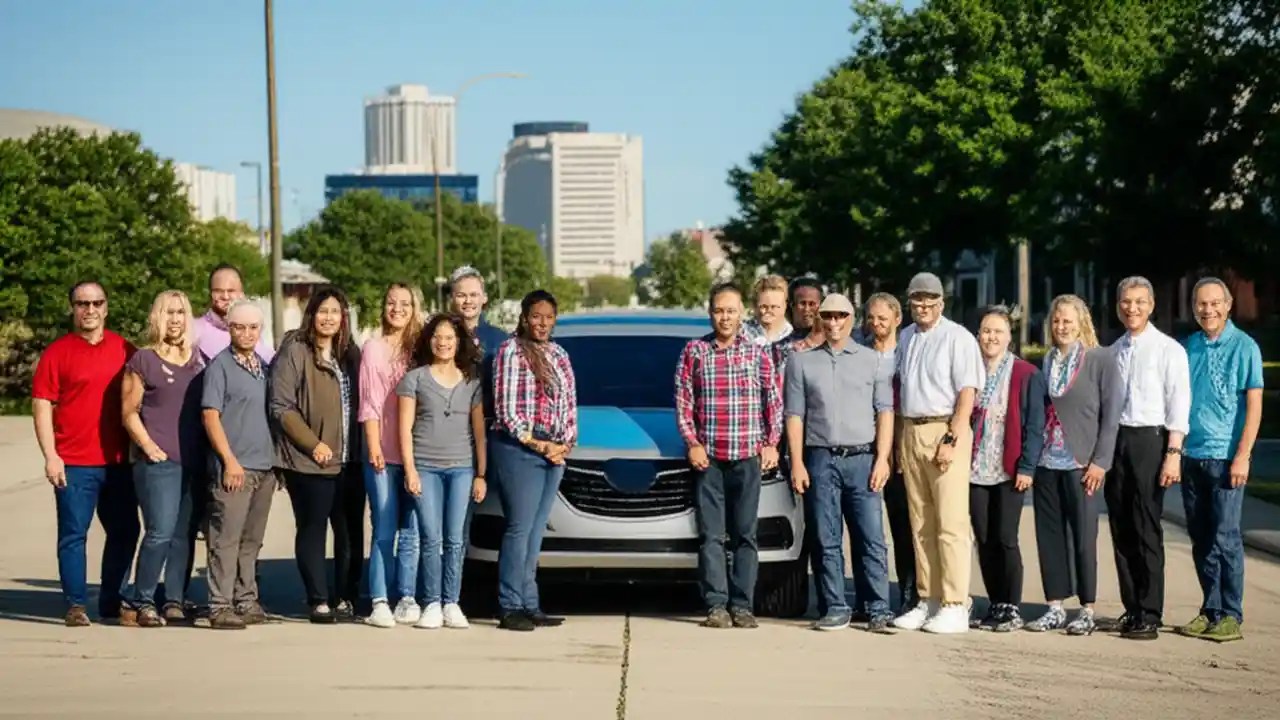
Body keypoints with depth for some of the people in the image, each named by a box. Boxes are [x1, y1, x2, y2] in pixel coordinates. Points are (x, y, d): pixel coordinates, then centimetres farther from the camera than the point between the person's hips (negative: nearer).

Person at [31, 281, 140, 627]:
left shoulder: (125, 351, 10)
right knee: (73, 534, -1)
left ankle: (112, 602, 20)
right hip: (74, 464, -4)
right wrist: (50, 456, -11)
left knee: (124, 532, 8)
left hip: (119, 461, 4)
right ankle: (76, 605, 5)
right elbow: (41, 406, -3)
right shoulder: (57, 352, 0)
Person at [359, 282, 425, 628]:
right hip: (384, 455, -3)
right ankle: (379, 602, -3)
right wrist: (374, 448, -8)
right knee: (384, 531, -4)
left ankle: (407, 599, 7)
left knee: (412, 532, 2)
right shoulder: (373, 347, 4)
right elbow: (369, 403, 0)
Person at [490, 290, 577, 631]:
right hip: (519, 449, -7)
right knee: (520, 528, -9)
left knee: (535, 531, 8)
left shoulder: (559, 355, 17)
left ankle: (529, 606, 11)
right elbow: (505, 408, -9)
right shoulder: (510, 350, -4)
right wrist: (536, 443, -10)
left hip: (554, 453, 7)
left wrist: (567, 444, 1)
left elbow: (570, 404, 17)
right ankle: (510, 608, -6)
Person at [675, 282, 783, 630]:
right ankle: (716, 605, 0)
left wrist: (770, 444, 1)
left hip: (748, 457, 0)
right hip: (708, 457, 0)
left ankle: (742, 605, 4)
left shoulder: (758, 354, 7)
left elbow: (774, 402, 9)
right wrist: (692, 443, -4)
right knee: (711, 535, -2)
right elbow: (683, 402, 4)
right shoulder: (694, 352, 5)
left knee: (745, 535, 2)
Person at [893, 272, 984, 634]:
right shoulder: (905, 338, 15)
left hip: (946, 430, -7)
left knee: (951, 523, -9)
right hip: (911, 431, 7)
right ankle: (928, 602, 14)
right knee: (920, 524, 9)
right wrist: (897, 441, 11)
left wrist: (951, 439, -18)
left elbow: (967, 393, -12)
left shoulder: (957, 338, -6)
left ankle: (955, 607, -8)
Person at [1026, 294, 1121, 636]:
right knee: (1049, 536, 5)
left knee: (1083, 537, 0)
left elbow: (1111, 413, -5)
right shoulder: (1046, 362, 12)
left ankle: (1087, 610, 8)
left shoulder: (1101, 360, -2)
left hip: (1081, 464, -5)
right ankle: (1055, 608, 13)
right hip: (1046, 463, 5)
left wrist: (1100, 461, -11)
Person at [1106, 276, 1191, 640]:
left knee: (1147, 530, -6)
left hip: (1150, 439, -5)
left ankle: (1150, 615, -1)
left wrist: (1173, 453, -14)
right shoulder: (1112, 351, 13)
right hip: (1114, 440, 5)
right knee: (1121, 528, 7)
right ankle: (1131, 608, 15)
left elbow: (1179, 405, -7)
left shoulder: (1168, 349, -3)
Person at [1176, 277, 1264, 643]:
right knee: (1201, 539, 8)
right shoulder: (1189, 347, 10)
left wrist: (1242, 456, -13)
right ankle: (1210, 610, 16)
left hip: (1225, 457, -5)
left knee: (1225, 537, -6)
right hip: (1192, 456, 5)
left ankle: (1232, 616, 0)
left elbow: (1254, 405, -7)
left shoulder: (1243, 347, -3)